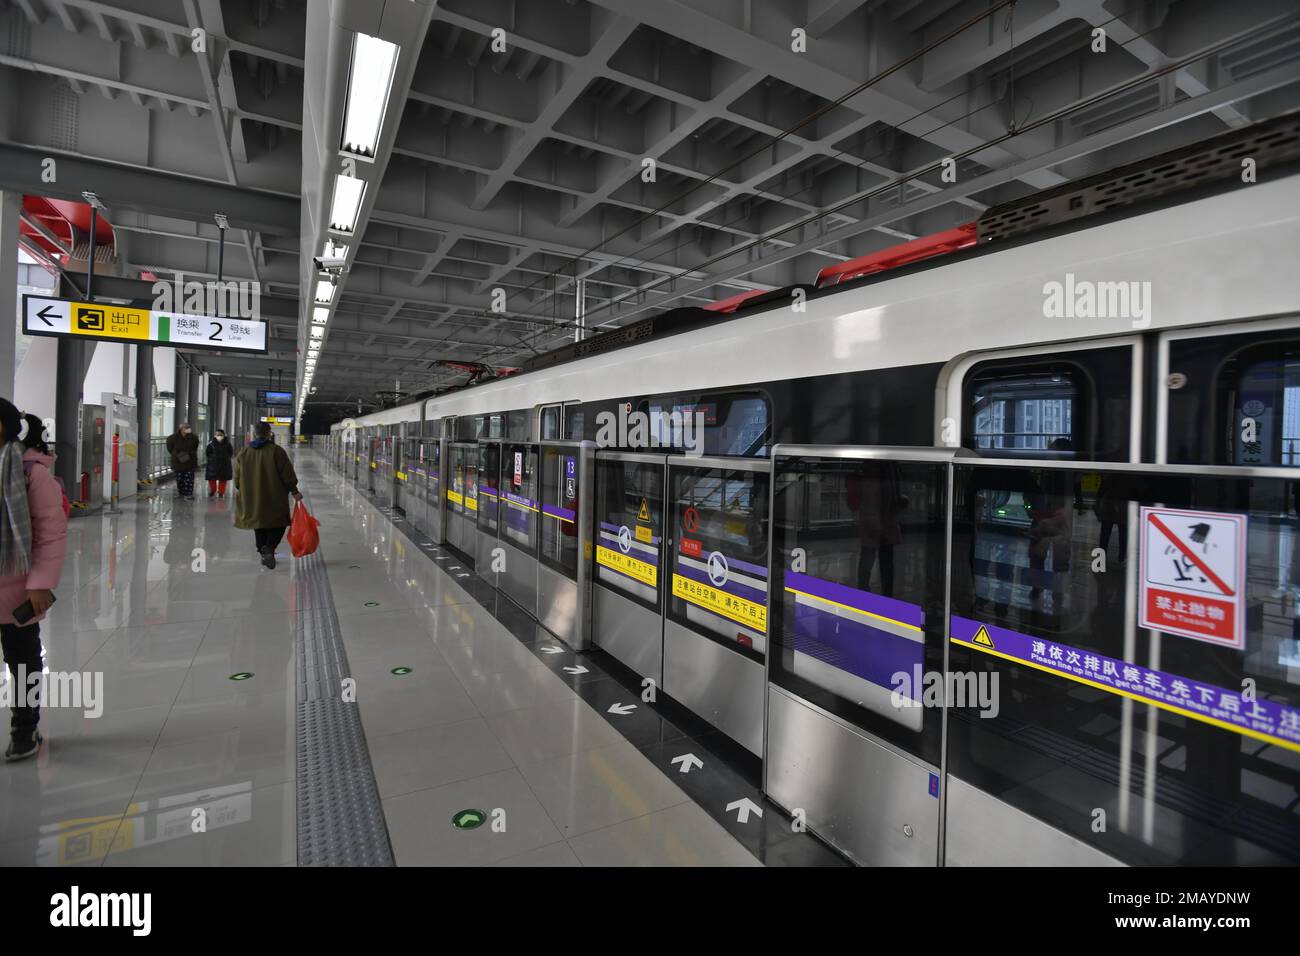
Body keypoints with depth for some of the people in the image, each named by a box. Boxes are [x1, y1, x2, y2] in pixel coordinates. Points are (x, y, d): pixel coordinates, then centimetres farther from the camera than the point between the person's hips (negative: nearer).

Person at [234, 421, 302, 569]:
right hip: (274, 500, -4)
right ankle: (269, 547, -19)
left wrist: (241, 491, 28)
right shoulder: (276, 451, -11)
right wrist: (294, 491, -2)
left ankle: (264, 554, 19)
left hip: (252, 500, 4)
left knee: (259, 527, 17)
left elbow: (237, 479, 11)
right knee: (278, 525, 6)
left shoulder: (243, 453, 5)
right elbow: (287, 474, -10)